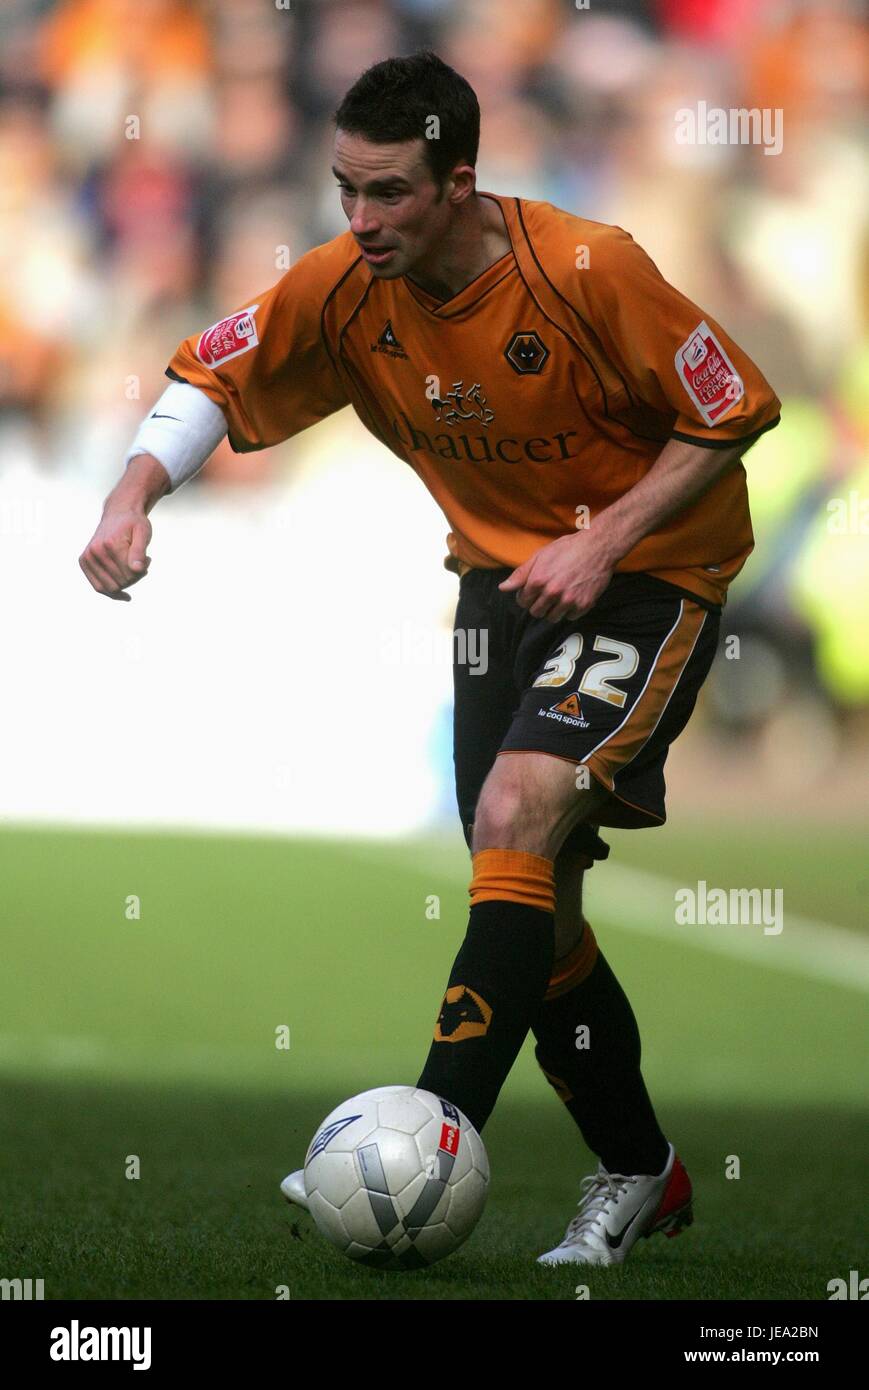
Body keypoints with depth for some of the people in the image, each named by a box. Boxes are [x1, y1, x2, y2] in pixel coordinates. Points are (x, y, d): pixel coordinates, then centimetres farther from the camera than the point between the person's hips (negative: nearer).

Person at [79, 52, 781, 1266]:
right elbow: (214, 379, 1)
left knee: (516, 820, -25)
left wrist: (605, 541, -22)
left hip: (646, 573, -6)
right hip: (503, 575, 6)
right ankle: (638, 1174, 25)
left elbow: (733, 411, -15)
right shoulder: (344, 288, -10)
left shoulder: (586, 269, -24)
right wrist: (135, 495, -17)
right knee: (535, 901, 7)